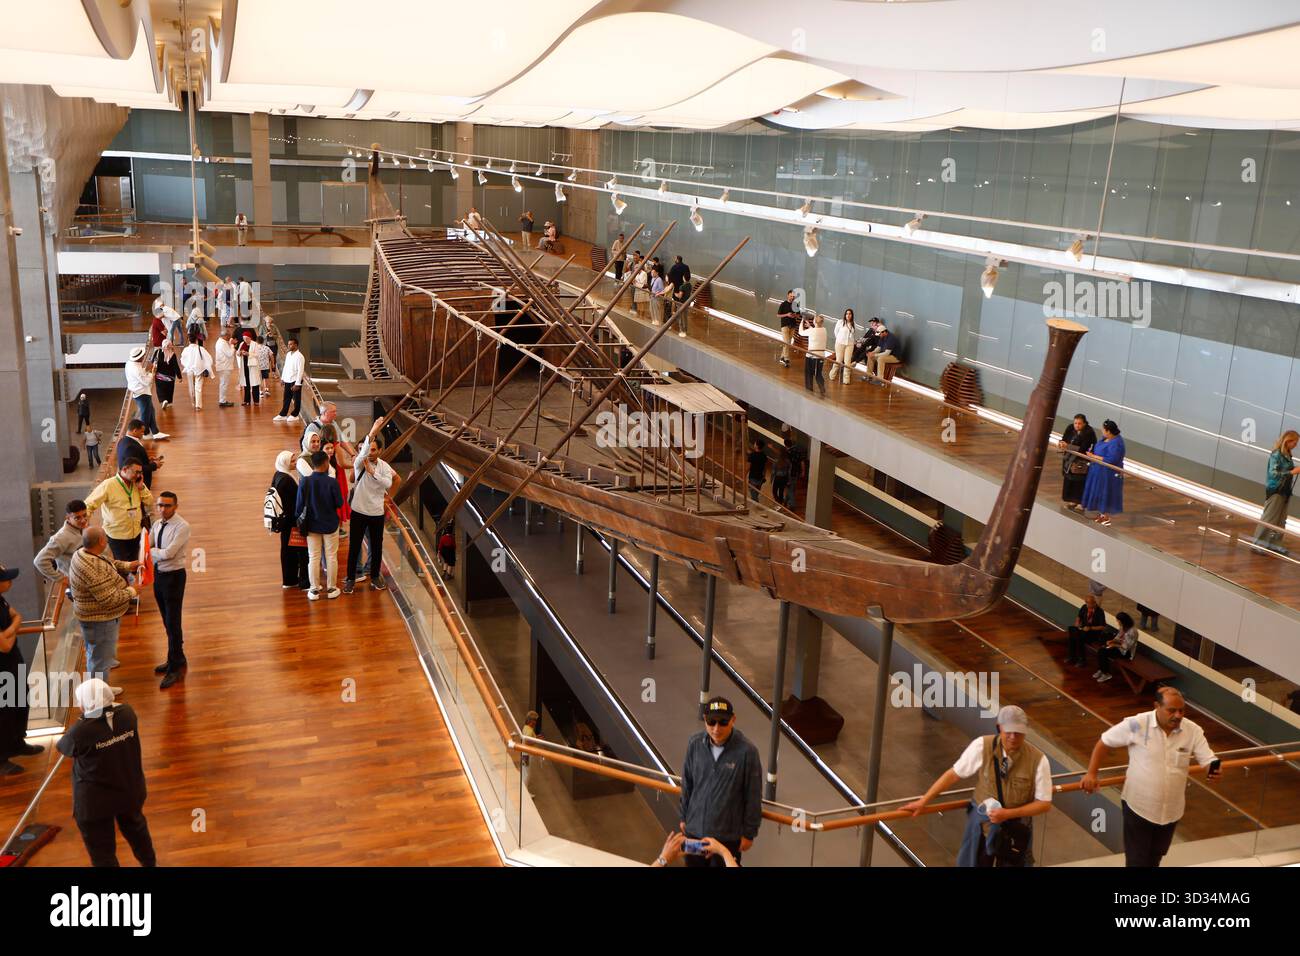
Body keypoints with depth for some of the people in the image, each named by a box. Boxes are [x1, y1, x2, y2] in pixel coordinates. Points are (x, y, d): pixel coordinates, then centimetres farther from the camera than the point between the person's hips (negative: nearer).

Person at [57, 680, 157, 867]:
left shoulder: (82, 731, -28)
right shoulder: (127, 713, -14)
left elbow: (62, 747, -5)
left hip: (95, 802, -5)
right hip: (130, 790, 6)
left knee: (102, 852, 15)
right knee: (135, 827, 33)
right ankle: (150, 862, 55)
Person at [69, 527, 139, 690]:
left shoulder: (83, 553, -4)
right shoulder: (94, 569, -35)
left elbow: (110, 562, 14)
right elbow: (110, 599, -32)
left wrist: (128, 565, 1)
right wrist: (132, 591, -18)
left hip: (94, 616, 11)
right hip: (100, 622, -11)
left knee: (96, 656, 30)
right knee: (100, 661, 8)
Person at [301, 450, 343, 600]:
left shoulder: (305, 482, -13)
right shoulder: (332, 482, -19)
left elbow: (300, 504, -7)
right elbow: (340, 503, -12)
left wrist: (300, 519, 10)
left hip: (312, 525, 2)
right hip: (330, 524, -2)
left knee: (313, 558, 11)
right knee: (331, 557, 11)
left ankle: (314, 590, 17)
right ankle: (331, 589, 18)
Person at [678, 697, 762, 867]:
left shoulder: (747, 751, -22)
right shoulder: (694, 743, -11)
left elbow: (753, 797, -11)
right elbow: (687, 784, 3)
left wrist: (749, 832, -5)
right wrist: (684, 817, 11)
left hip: (728, 835, -3)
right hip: (695, 829, 3)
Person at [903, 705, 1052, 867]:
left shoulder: (1038, 759, -19)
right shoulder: (982, 746, -18)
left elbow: (1044, 804, -10)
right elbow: (954, 774, -8)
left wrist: (1008, 813, -20)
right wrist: (923, 801, -7)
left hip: (1015, 829, 0)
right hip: (981, 823, 1)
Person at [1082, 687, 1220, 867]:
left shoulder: (1193, 731, -10)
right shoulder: (1137, 725, -19)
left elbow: (1209, 761, -7)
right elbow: (1103, 743, -9)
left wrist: (1214, 771, -32)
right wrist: (1091, 774, -15)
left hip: (1171, 810, 4)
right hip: (1138, 806, -4)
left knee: (1155, 858, 24)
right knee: (1136, 860, 3)